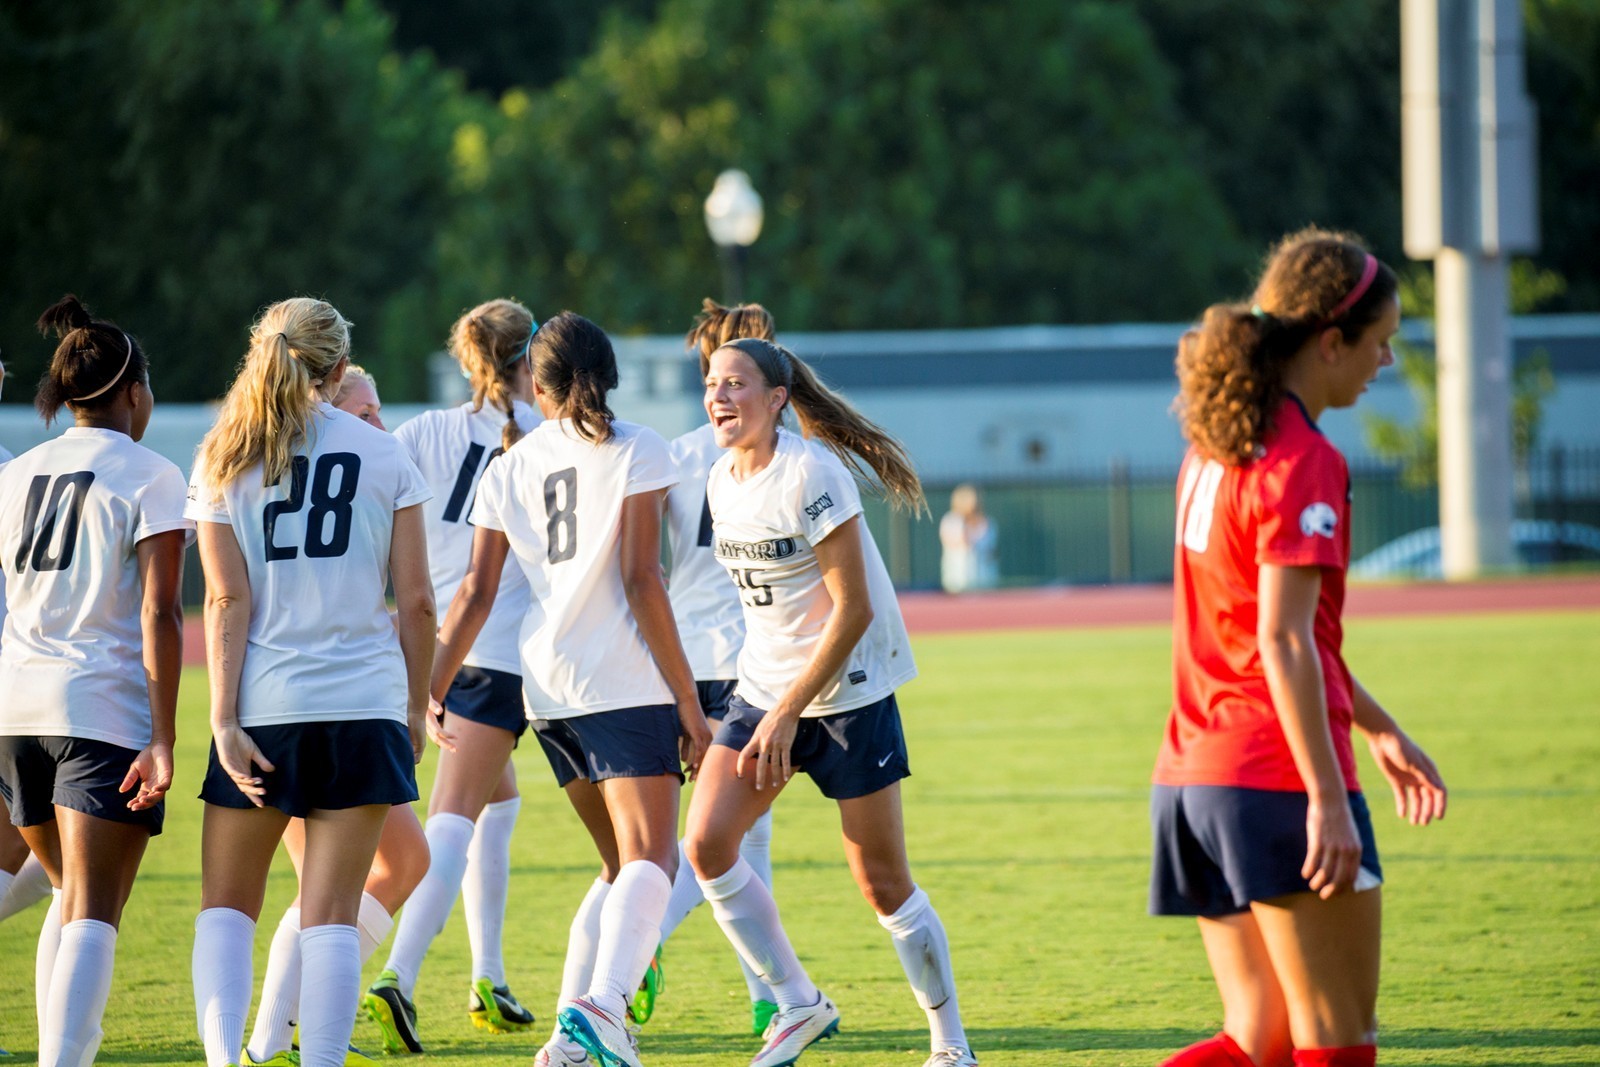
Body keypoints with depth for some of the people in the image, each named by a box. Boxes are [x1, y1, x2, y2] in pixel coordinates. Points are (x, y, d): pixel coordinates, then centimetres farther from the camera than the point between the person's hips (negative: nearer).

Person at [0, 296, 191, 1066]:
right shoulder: (150, 477, -4)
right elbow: (159, 614, -11)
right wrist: (162, 741, -13)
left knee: (74, 896, 21)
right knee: (92, 915, -8)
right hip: (105, 709, -5)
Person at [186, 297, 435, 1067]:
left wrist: (223, 720, -6)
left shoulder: (223, 462, 2)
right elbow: (415, 601, 2)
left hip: (262, 711, 0)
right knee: (330, 915, 2)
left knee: (226, 905, 10)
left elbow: (227, 600, -4)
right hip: (362, 706, 0)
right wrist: (416, 707, 13)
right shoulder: (385, 457, 3)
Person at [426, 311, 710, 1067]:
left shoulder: (508, 470, 12)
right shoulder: (636, 451, -1)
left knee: (624, 866, 17)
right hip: (627, 685, -6)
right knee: (648, 863, -12)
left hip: (549, 691, 6)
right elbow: (641, 583, -8)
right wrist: (688, 701, -6)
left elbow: (474, 595, 9)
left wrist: (430, 692, 17)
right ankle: (600, 1005, -37)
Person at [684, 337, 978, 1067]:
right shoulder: (722, 481, 5)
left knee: (882, 882, -2)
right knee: (706, 844, -9)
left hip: (847, 691, -7)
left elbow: (853, 609, -19)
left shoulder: (809, 474, -18)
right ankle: (799, 1005, 5)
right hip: (764, 689, 7)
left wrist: (787, 713, -20)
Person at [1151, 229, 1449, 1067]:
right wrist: (1328, 798, -20)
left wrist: (1378, 728, 31)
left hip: (1191, 777, 9)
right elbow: (1282, 644, -20)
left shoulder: (1218, 448, 15)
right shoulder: (1303, 463, -13)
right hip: (1278, 777, -9)